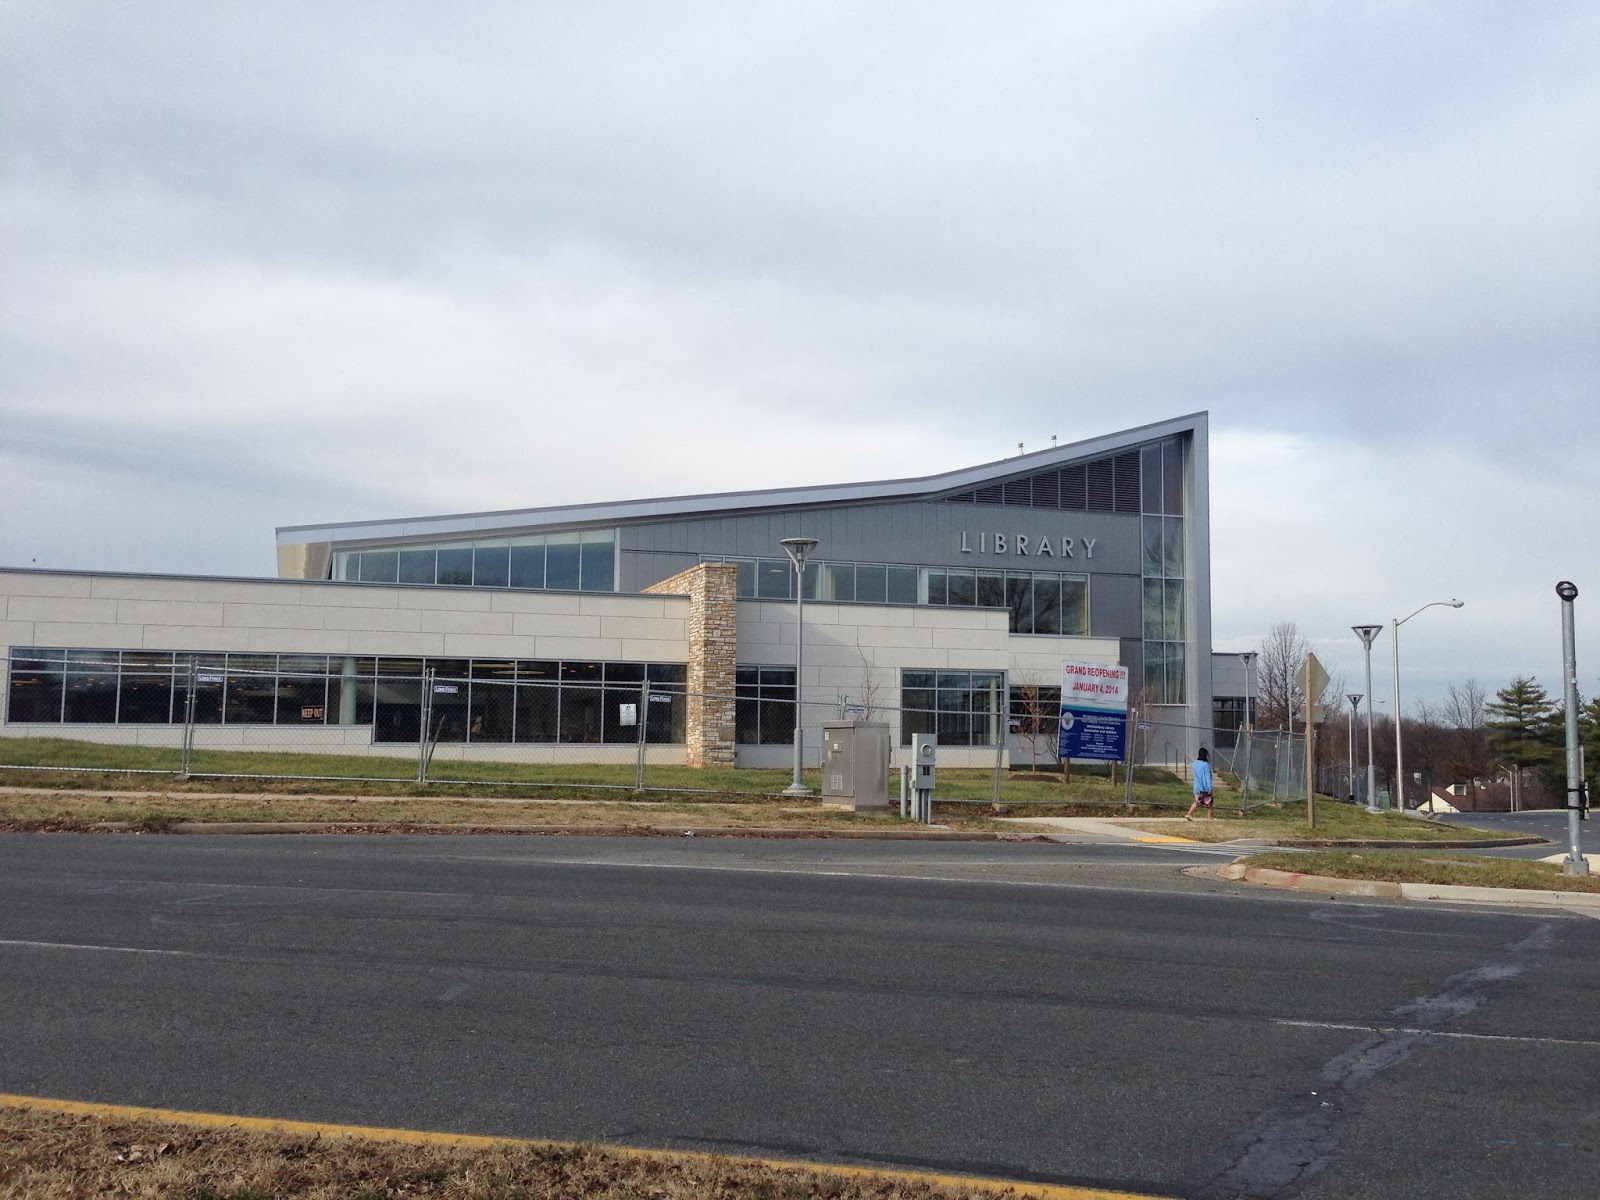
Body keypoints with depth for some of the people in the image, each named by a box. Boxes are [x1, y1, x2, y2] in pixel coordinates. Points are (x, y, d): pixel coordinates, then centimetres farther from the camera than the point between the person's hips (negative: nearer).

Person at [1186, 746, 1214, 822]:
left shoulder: (1195, 763, 2)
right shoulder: (1205, 764, -17)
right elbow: (1208, 776, -17)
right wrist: (1210, 787, -16)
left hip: (1197, 786, 6)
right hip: (1205, 787, -6)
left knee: (1197, 801, 13)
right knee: (1209, 802, 11)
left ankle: (1189, 814, -1)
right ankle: (1210, 816, 20)